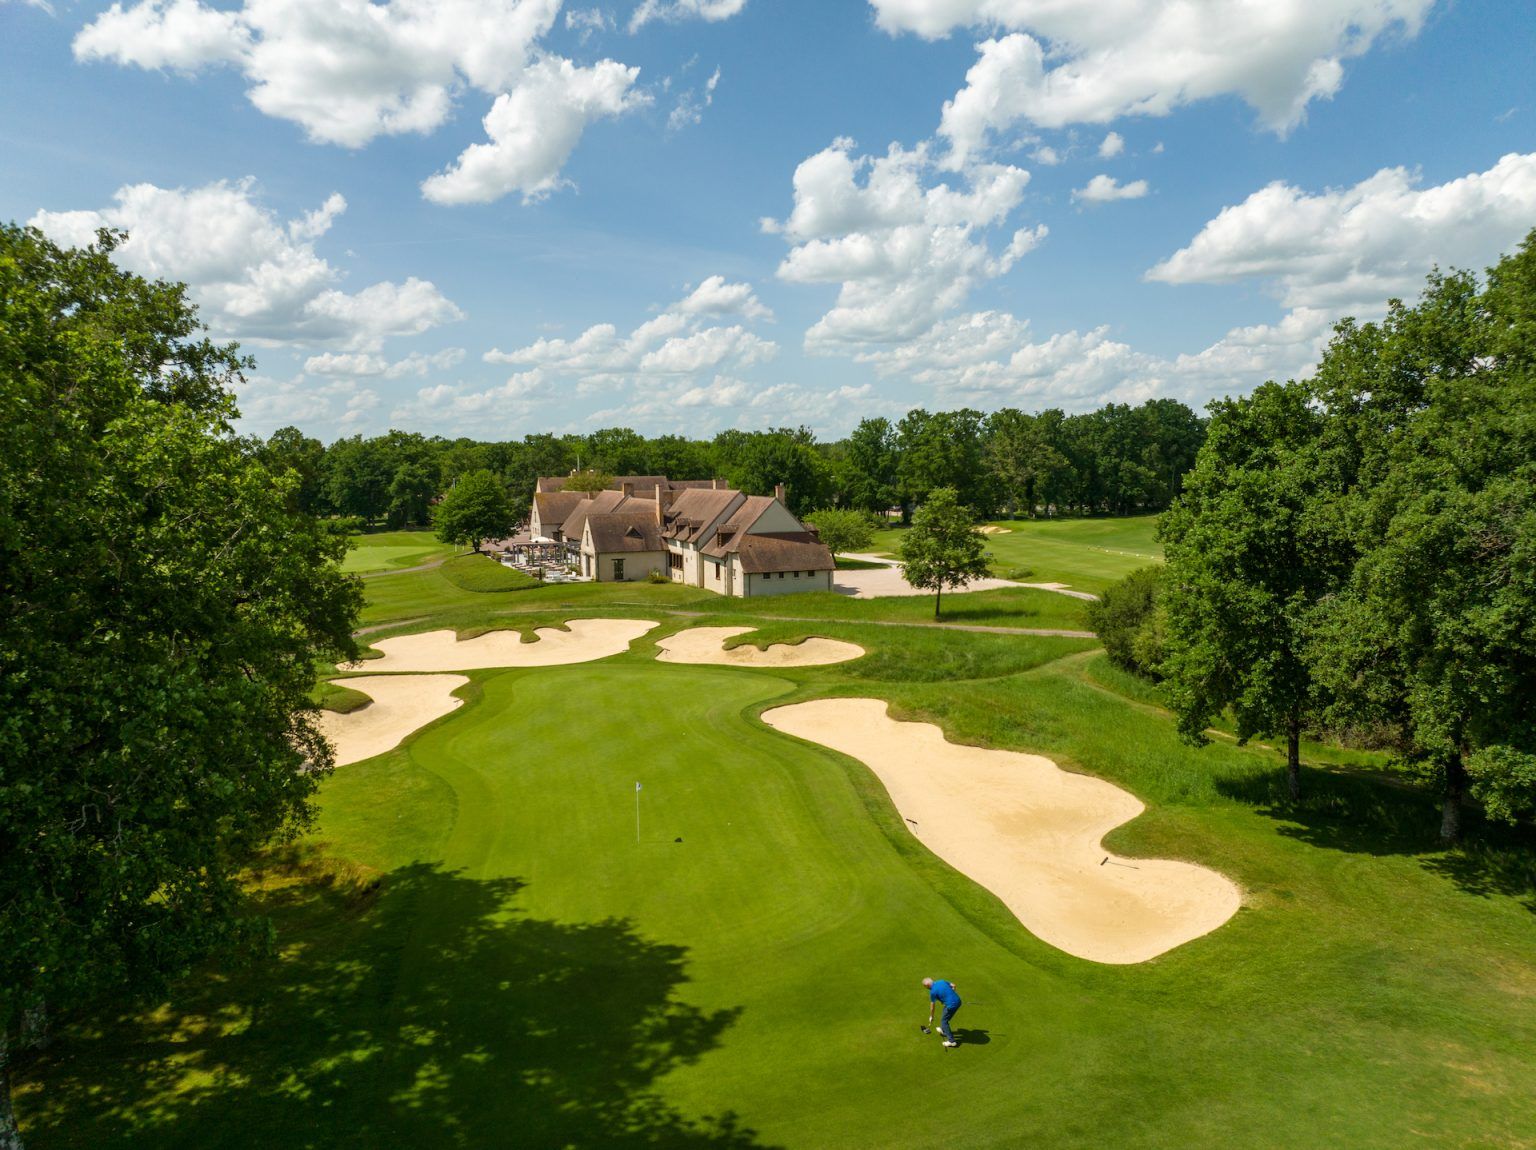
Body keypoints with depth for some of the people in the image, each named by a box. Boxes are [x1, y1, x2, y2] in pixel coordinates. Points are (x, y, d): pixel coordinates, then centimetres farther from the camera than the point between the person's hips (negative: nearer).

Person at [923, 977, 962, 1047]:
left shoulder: (933, 991, -7)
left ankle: (951, 1041, 9)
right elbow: (953, 986, 12)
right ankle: (943, 1030, 50)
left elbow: (932, 1006, 5)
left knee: (944, 1021, 10)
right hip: (958, 1000, 8)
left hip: (951, 1004, -8)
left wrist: (931, 1017, 20)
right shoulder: (941, 981, 10)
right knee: (945, 1011, 30)